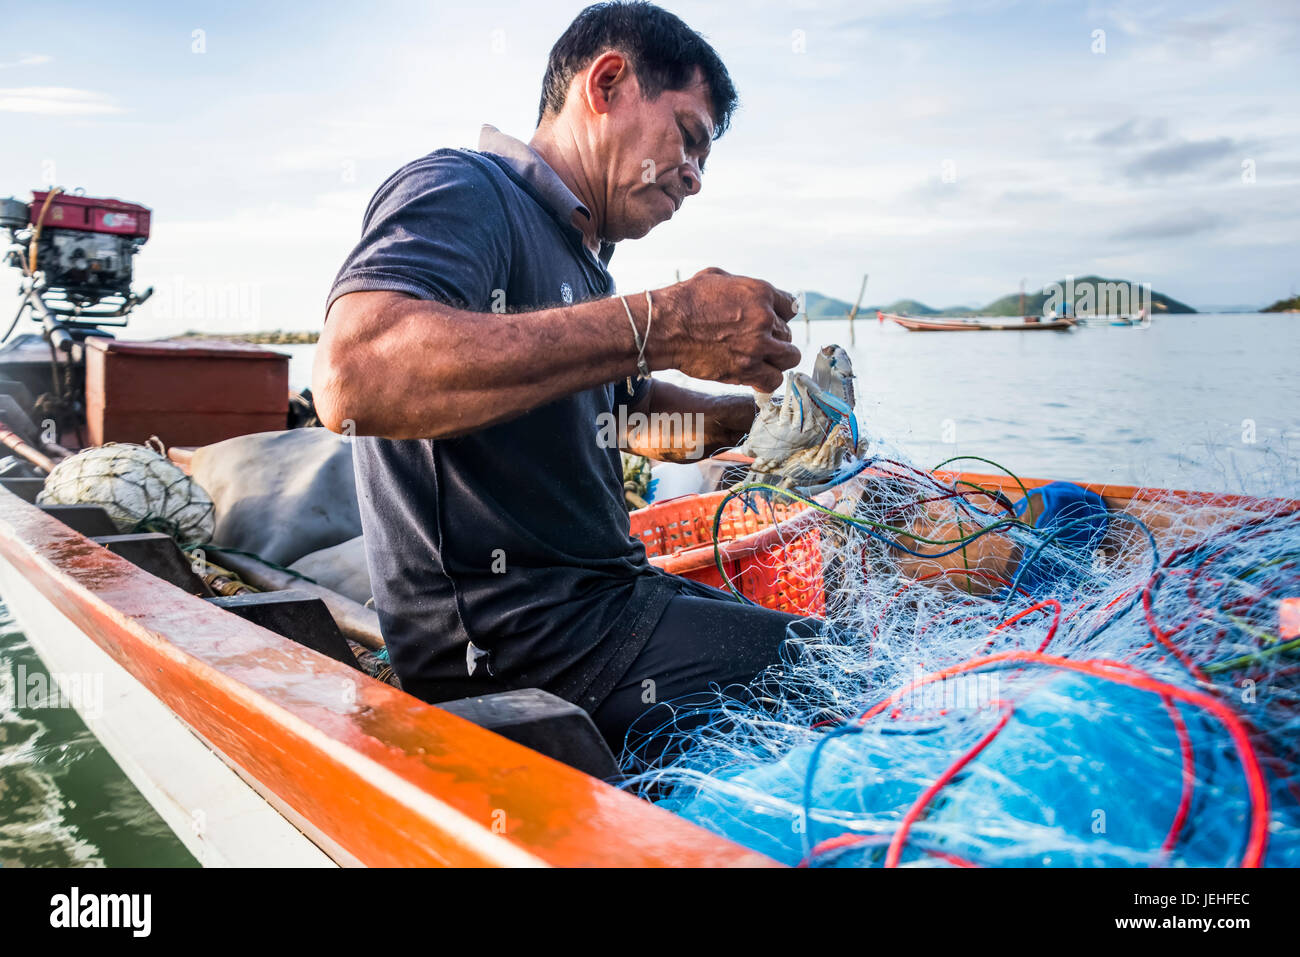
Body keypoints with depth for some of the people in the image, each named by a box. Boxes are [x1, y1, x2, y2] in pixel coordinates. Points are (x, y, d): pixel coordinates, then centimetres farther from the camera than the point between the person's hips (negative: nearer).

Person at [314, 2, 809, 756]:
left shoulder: (582, 266, 20)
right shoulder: (464, 191, -9)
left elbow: (641, 423, 34)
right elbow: (354, 376, -31)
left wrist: (754, 411, 13)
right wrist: (659, 324, -28)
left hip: (607, 597, 10)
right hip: (515, 644, -9)